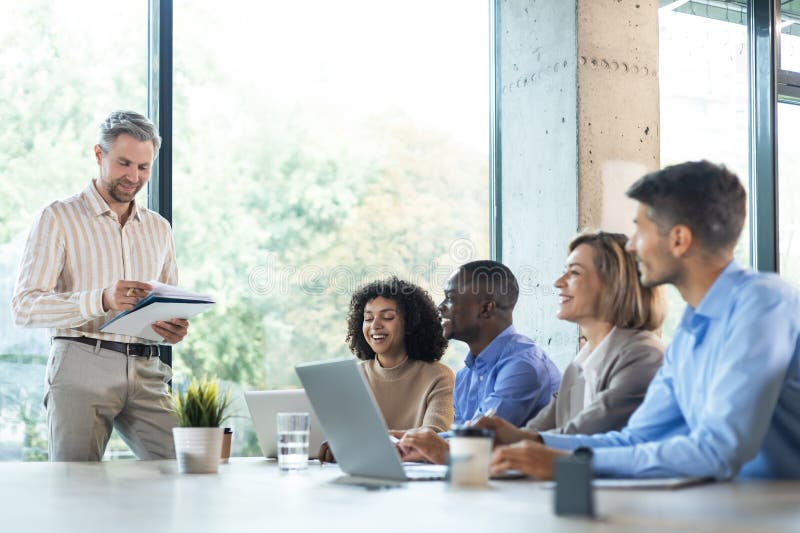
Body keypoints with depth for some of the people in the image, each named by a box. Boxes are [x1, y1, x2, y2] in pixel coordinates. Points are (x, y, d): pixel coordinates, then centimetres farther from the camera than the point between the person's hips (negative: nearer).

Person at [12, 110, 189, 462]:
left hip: (145, 372, 4)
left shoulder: (158, 228, 18)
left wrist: (176, 329, -1)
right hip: (82, 367, -4)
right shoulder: (59, 218, 1)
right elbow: (25, 307, -9)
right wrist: (102, 301, -23)